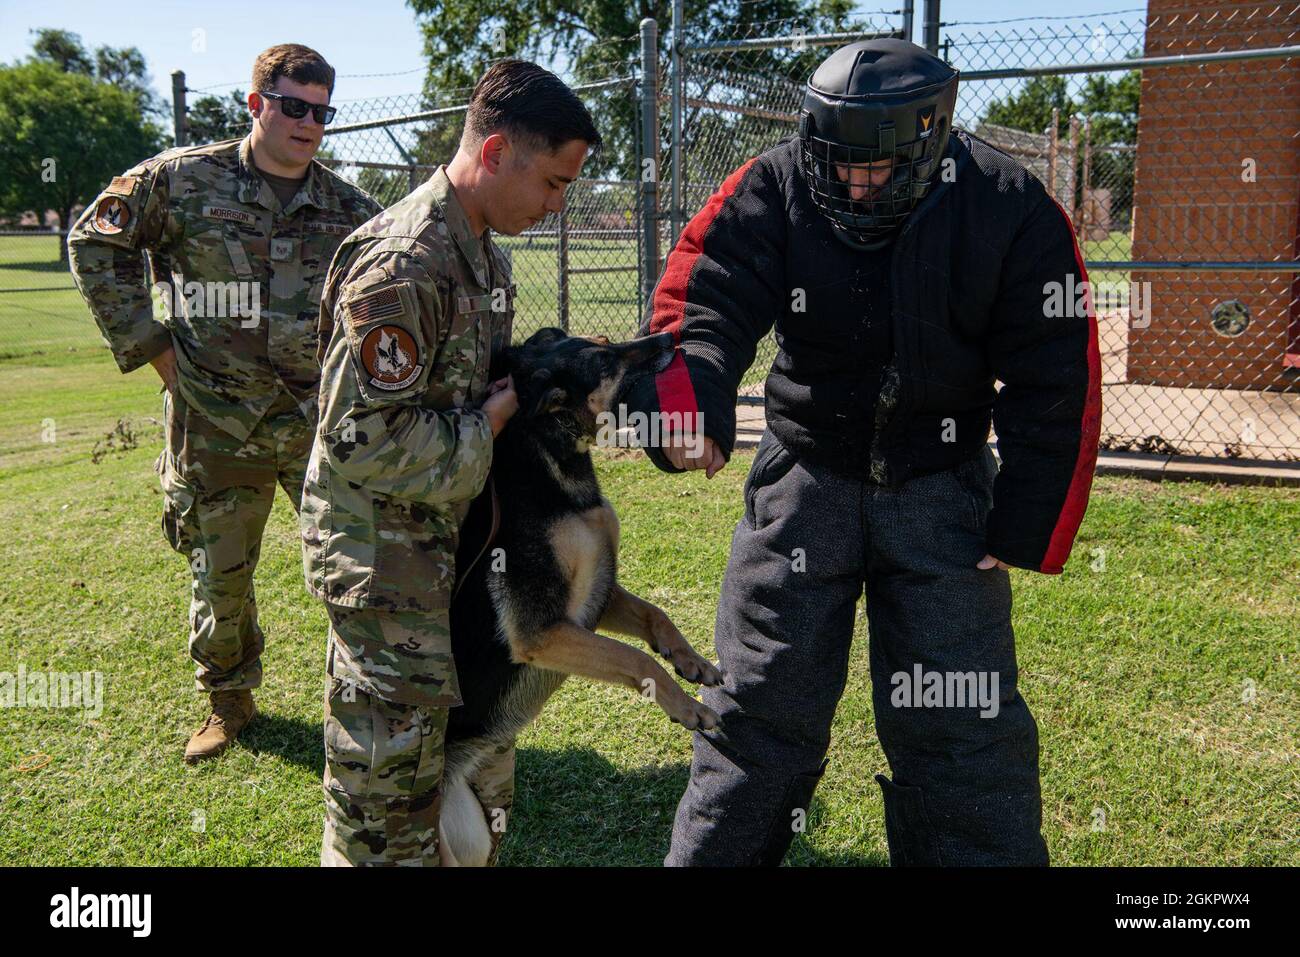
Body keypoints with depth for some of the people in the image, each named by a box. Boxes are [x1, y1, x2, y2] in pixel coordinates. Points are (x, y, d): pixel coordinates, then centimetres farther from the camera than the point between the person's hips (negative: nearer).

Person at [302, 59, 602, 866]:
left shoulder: (483, 251, 8)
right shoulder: (401, 266, -24)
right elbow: (365, 440, -26)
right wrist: (488, 424, -17)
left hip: (457, 541, 10)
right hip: (388, 556, -9)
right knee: (391, 774, 5)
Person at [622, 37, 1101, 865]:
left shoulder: (1011, 210, -14)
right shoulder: (772, 190, -13)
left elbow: (1056, 384, -9)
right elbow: (703, 300, -25)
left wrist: (1027, 530, -9)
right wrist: (689, 408, -46)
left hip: (943, 488, 0)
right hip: (807, 472, 1)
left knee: (962, 722, 2)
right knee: (762, 701, 8)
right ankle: (720, 853, 28)